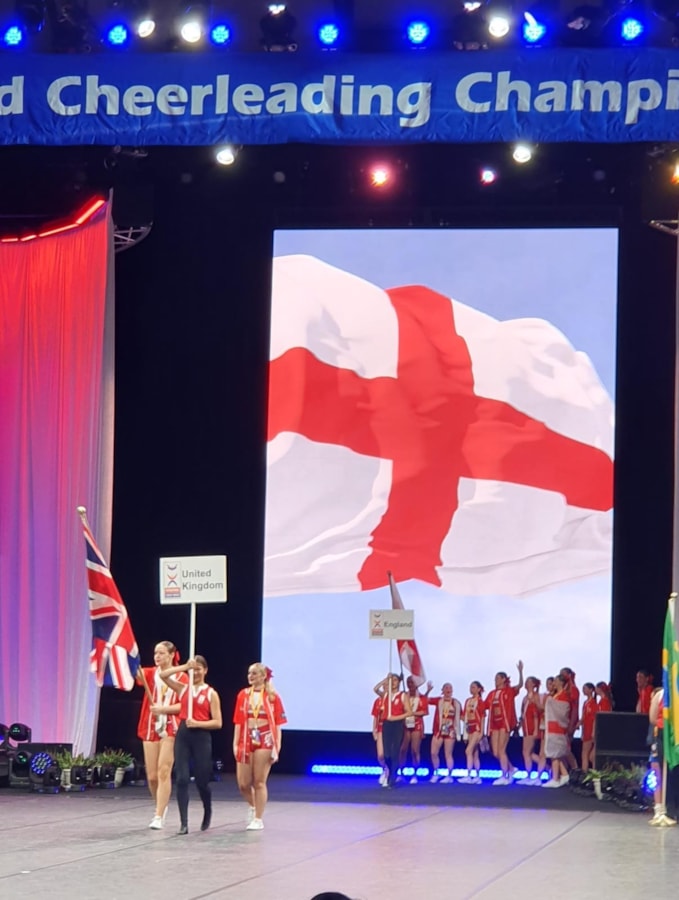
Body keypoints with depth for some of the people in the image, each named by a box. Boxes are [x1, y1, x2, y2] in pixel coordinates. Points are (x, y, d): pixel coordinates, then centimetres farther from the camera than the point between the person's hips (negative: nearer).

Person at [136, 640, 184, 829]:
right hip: (150, 728, 3)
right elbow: (137, 673, -14)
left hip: (170, 729, -3)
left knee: (163, 772, -12)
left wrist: (163, 708, -17)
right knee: (152, 775, 5)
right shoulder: (150, 673, 7)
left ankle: (158, 816, -11)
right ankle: (160, 807, 30)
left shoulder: (181, 677, 1)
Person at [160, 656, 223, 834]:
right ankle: (184, 823, -8)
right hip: (183, 734, 2)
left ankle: (207, 813, 35)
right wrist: (185, 667, -8)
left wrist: (197, 723, -15)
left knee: (201, 781, 6)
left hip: (201, 736, -2)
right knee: (181, 779, -8)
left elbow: (217, 723, -2)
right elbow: (163, 675, -4)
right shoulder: (183, 688, 10)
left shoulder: (211, 694, 2)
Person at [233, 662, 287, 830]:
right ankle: (252, 807, 31)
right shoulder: (243, 695, 6)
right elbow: (238, 721, 6)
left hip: (264, 741, -3)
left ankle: (258, 819, 7)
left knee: (259, 782, -2)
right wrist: (235, 744, -1)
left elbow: (278, 723, -3)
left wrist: (277, 747, -8)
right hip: (246, 740, 3)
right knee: (243, 783, 3)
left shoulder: (272, 696, -2)